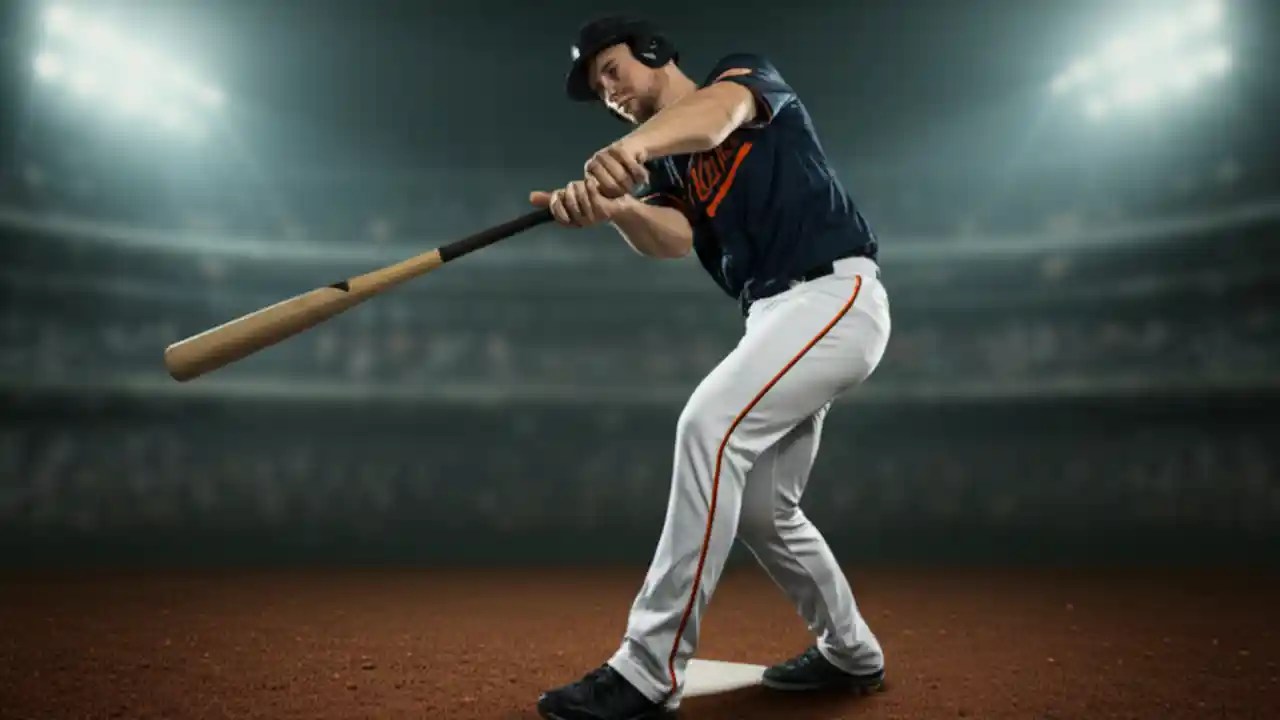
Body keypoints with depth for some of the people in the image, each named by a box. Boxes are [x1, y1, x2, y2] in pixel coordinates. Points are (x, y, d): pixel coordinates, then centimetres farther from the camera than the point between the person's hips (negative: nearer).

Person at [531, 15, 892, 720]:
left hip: (835, 293, -8)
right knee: (761, 512, 10)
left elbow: (720, 110, -24)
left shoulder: (749, 73, 3)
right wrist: (611, 204, -29)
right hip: (774, 318, 9)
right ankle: (850, 653, 31)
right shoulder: (665, 167, 18)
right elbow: (672, 238, -6)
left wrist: (634, 145, -47)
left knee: (709, 425, -25)